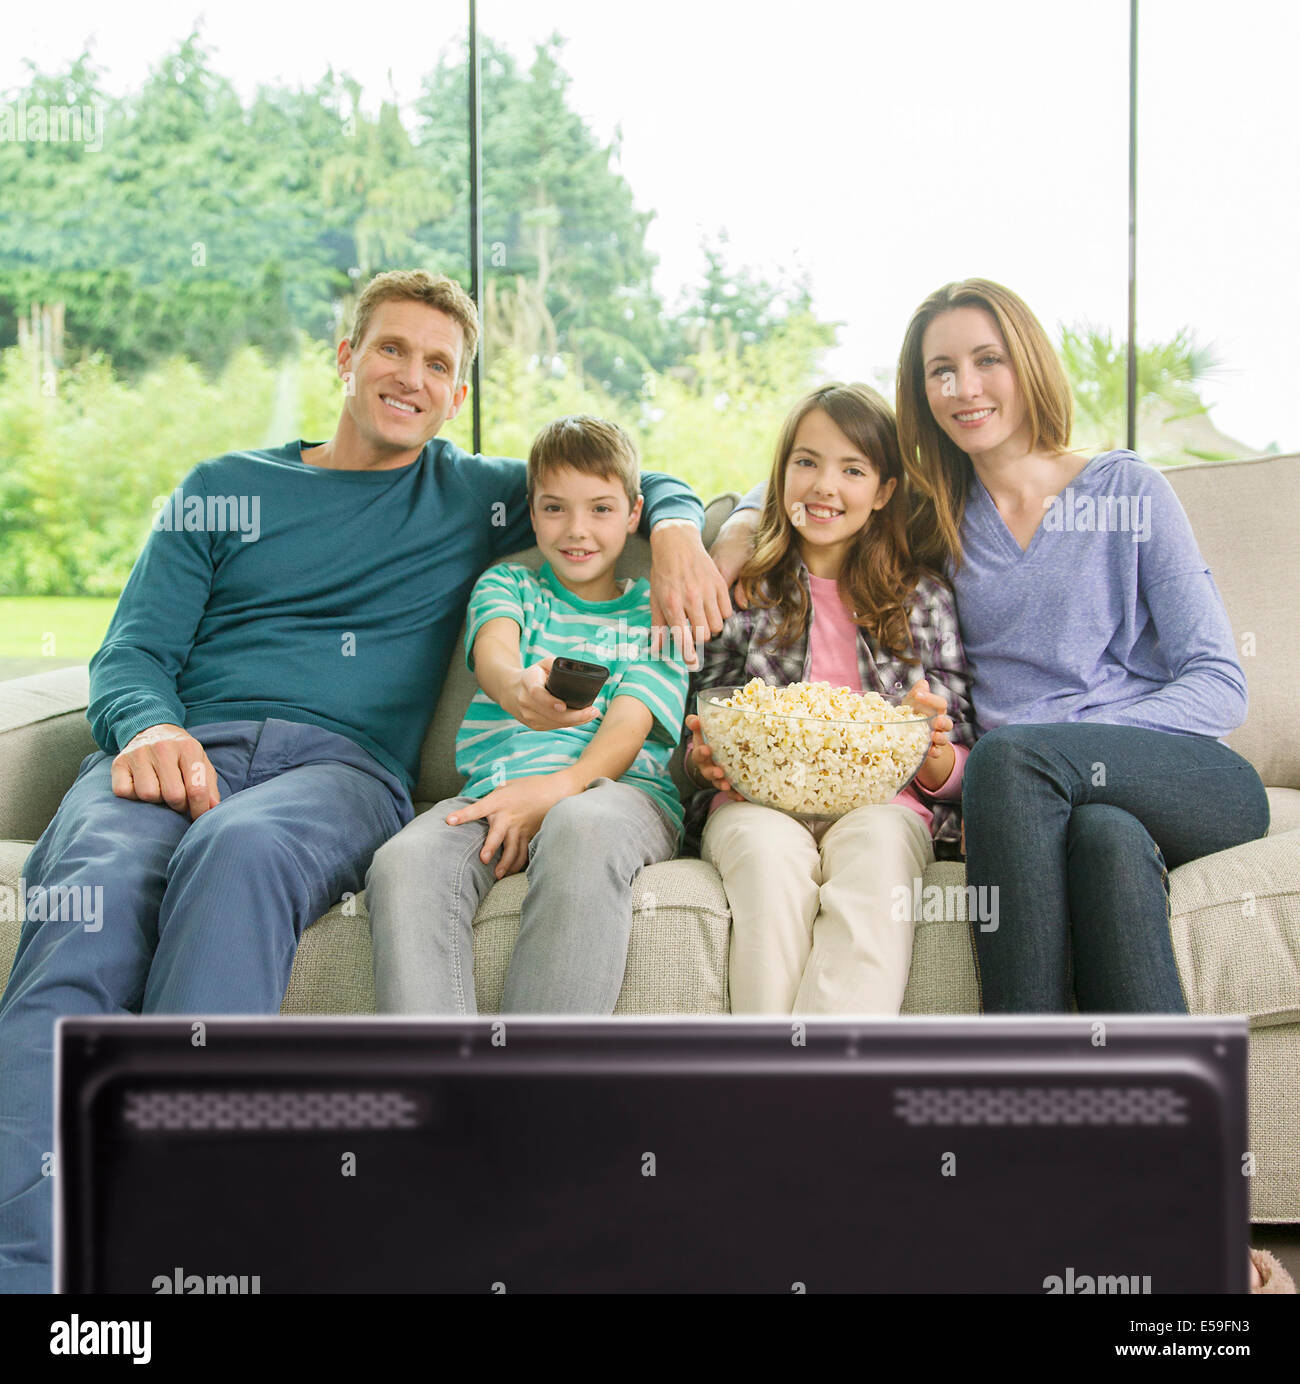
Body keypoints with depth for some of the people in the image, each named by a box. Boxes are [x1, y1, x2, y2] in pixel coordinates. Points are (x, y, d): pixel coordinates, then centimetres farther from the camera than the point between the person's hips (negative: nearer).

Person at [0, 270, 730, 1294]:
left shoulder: (475, 497, 25)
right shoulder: (225, 489, 25)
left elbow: (645, 486, 33)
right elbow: (131, 655, 15)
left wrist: (676, 532, 7)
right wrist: (150, 730, -9)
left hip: (346, 762, -1)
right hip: (181, 746, 1)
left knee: (240, 851, -40)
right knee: (94, 888, -36)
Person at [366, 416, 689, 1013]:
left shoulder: (655, 611, 18)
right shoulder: (506, 583, 23)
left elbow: (628, 728, 2)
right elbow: (493, 650, -2)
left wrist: (549, 794, -19)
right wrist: (519, 690, -30)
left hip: (620, 789, -2)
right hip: (497, 789, 2)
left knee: (581, 829, -40)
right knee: (403, 863, -32)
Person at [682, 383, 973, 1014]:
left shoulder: (924, 600, 16)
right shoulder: (742, 593, 15)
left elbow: (952, 770, 13)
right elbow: (701, 747, 17)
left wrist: (933, 754, -11)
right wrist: (702, 758, -7)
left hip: (882, 801, 0)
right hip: (757, 801, 0)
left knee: (875, 848, -35)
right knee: (769, 849, -35)